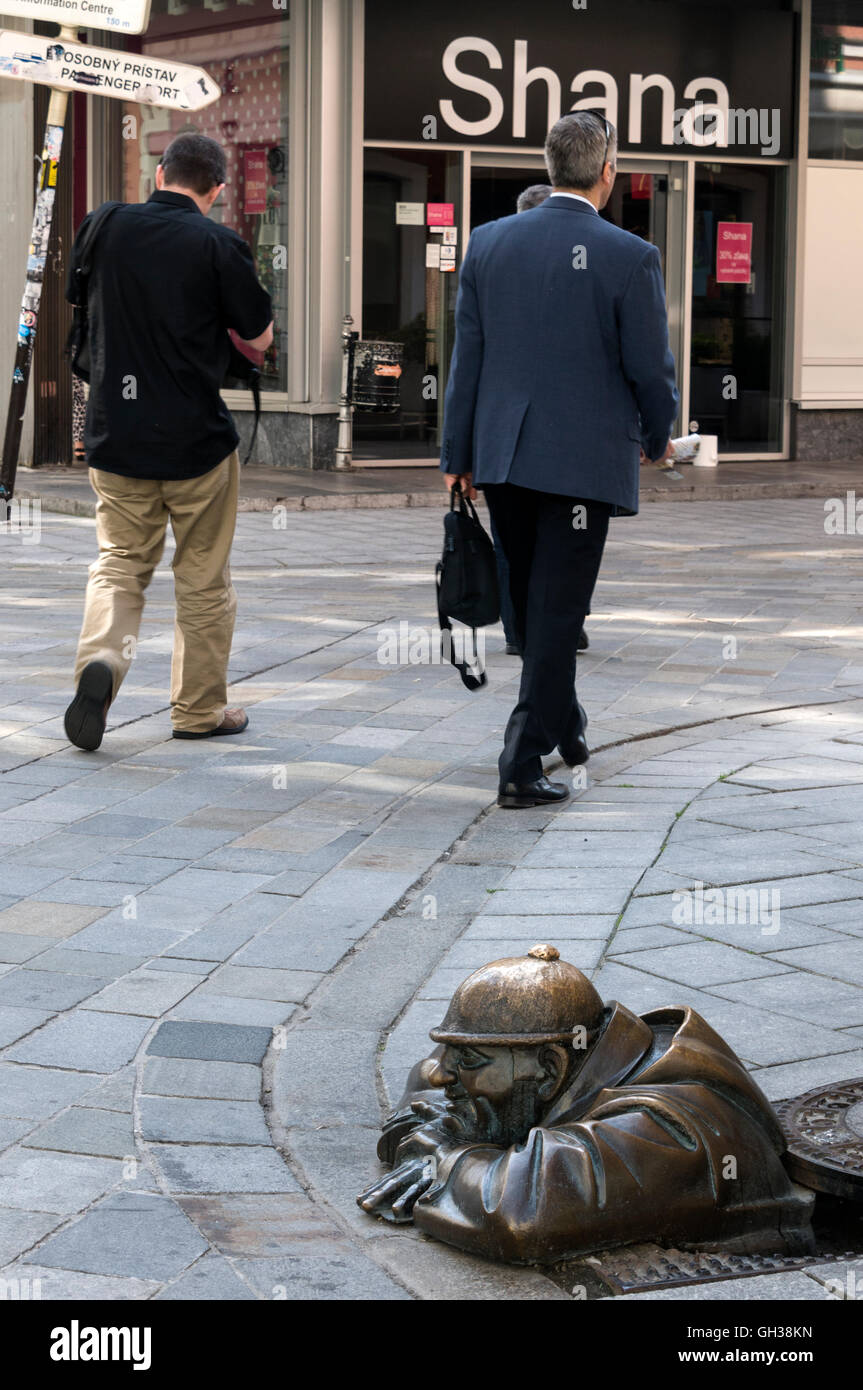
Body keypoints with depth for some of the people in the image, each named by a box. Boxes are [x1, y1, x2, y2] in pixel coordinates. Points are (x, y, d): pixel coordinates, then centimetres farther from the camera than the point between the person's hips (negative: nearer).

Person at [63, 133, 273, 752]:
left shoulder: (106, 228, 1)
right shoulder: (219, 245, -11)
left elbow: (79, 300, 19)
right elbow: (260, 337, -3)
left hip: (116, 434, 3)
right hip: (198, 439, -3)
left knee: (120, 563, 13)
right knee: (204, 578, 11)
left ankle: (100, 660, -15)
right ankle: (200, 708, 19)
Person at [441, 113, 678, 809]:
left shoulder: (489, 242, 1)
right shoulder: (631, 257, -11)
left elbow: (466, 355, 4)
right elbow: (650, 367, -7)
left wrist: (459, 455, 11)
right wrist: (657, 436, 13)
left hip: (503, 457, 5)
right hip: (585, 459, -5)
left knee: (535, 603, 19)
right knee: (556, 612, 0)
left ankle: (565, 726, 37)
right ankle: (523, 765, -2)